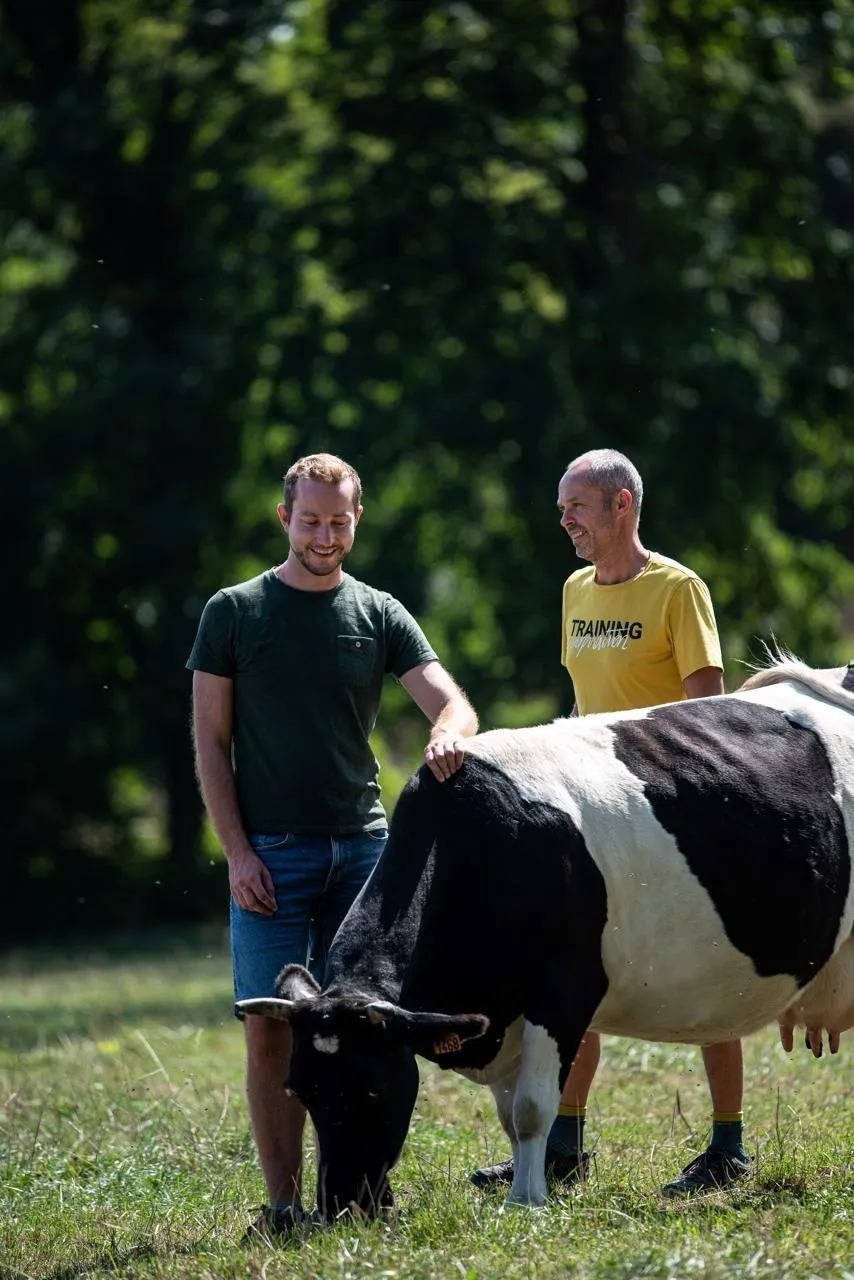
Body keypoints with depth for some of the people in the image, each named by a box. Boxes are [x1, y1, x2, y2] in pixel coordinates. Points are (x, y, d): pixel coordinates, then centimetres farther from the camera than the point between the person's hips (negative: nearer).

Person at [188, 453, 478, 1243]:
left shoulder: (381, 616, 8)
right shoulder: (234, 614, 4)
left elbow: (450, 700, -1)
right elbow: (211, 741, 2)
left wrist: (451, 731, -27)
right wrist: (238, 851, -7)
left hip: (364, 845, 2)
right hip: (271, 852, -2)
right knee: (271, 1029, -6)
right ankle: (283, 1204, -3)